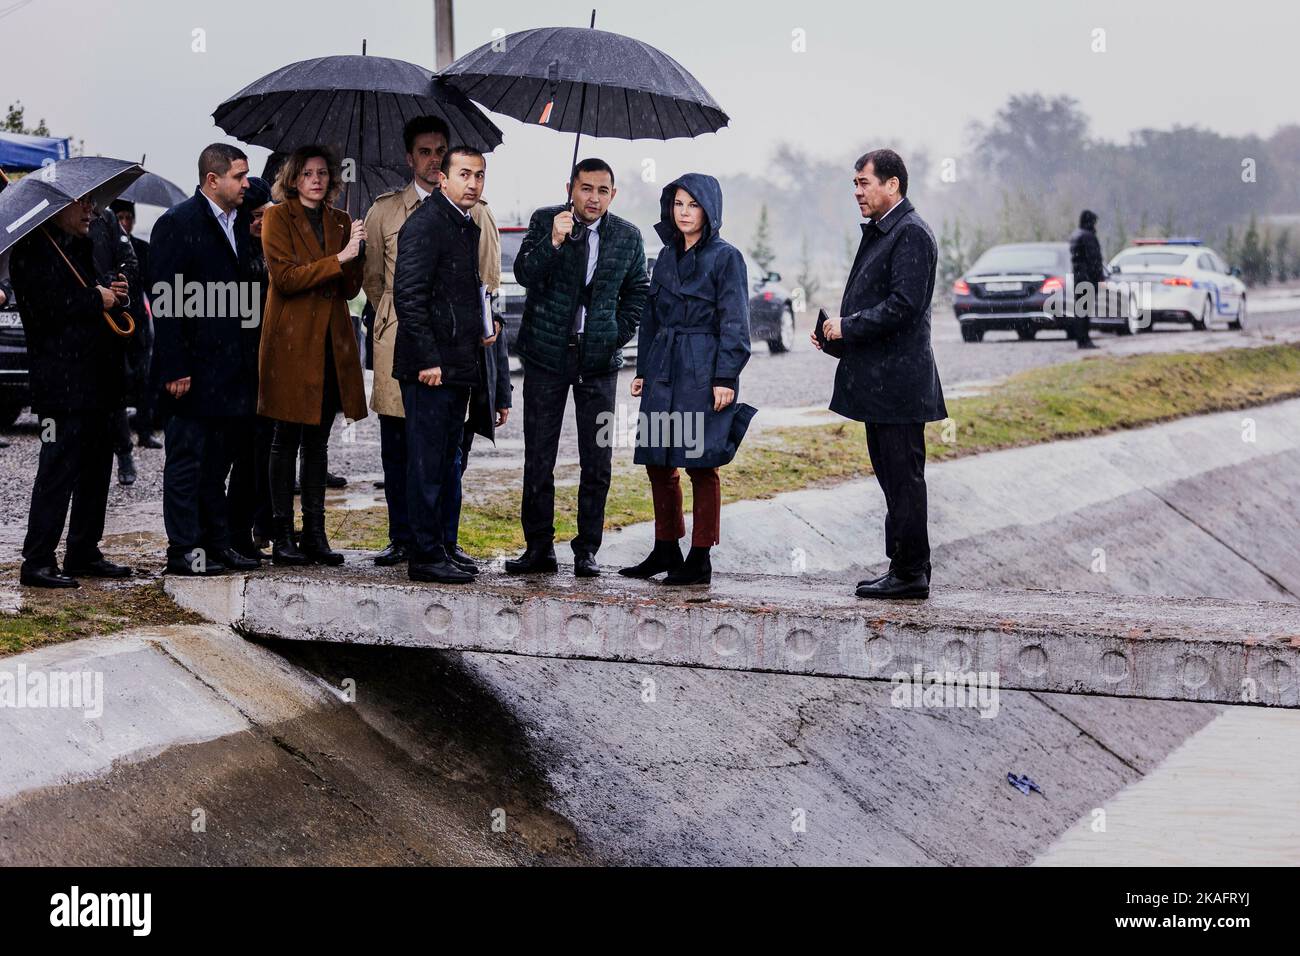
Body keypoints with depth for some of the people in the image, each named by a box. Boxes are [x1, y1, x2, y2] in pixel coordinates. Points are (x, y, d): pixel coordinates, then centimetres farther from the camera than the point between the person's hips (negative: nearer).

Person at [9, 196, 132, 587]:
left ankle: (84, 554, 20)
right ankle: (37, 562, -5)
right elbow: (44, 307, -19)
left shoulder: (83, 248, 21)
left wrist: (115, 295, 8)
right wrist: (97, 300, -12)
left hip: (97, 379, 9)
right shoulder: (33, 250, -7)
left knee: (96, 468, 11)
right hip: (62, 384, -9)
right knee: (58, 470, -9)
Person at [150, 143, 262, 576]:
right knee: (187, 459, -1)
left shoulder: (239, 224, 15)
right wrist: (175, 368, -18)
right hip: (193, 369, -7)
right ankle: (184, 550, 5)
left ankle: (217, 543, 20)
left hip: (230, 371, 8)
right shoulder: (177, 224, -9)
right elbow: (164, 301, -13)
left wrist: (250, 359, 12)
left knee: (218, 460, 13)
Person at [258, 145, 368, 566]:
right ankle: (282, 536, 0)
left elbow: (351, 288, 10)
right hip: (291, 340, -5)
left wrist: (355, 253, -9)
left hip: (331, 342, 5)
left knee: (318, 441, 8)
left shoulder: (341, 222, 14)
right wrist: (338, 258, -16)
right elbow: (285, 277, -13)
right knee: (287, 440, -3)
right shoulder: (278, 217, -1)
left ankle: (314, 534, 11)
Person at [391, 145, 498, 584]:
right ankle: (425, 556, -1)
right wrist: (427, 360, -20)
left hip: (458, 366, 10)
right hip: (430, 367, -10)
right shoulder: (425, 224, -12)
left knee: (445, 462, 13)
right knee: (427, 462, -5)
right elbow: (408, 296, -18)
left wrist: (481, 330, 14)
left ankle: (437, 550, 19)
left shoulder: (467, 226, 17)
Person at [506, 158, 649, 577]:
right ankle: (539, 548, 12)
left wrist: (618, 334, 3)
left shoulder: (628, 236, 4)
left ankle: (587, 550, 11)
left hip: (599, 358, 1)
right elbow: (524, 275, -11)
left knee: (598, 461, 1)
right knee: (538, 459, 3)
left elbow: (638, 292, 15)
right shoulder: (545, 221, -1)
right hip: (547, 354, -1)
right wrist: (553, 242, -26)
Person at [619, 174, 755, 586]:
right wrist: (642, 370, 15)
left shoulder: (726, 257, -5)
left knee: (701, 464, -3)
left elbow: (734, 322, -9)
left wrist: (725, 378, -15)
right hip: (663, 369, 7)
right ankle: (666, 550, 21)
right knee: (657, 462, 8)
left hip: (704, 372, -7)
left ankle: (700, 560, 4)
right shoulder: (667, 255, 14)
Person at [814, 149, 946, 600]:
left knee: (902, 476, -6)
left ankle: (910, 574, -1)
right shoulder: (878, 232, 18)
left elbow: (903, 304, -22)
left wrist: (847, 327, -14)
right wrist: (835, 331, 9)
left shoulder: (911, 234, -13)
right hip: (879, 380, 10)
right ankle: (904, 568, 19)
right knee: (891, 475, 13)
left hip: (897, 379, -10)